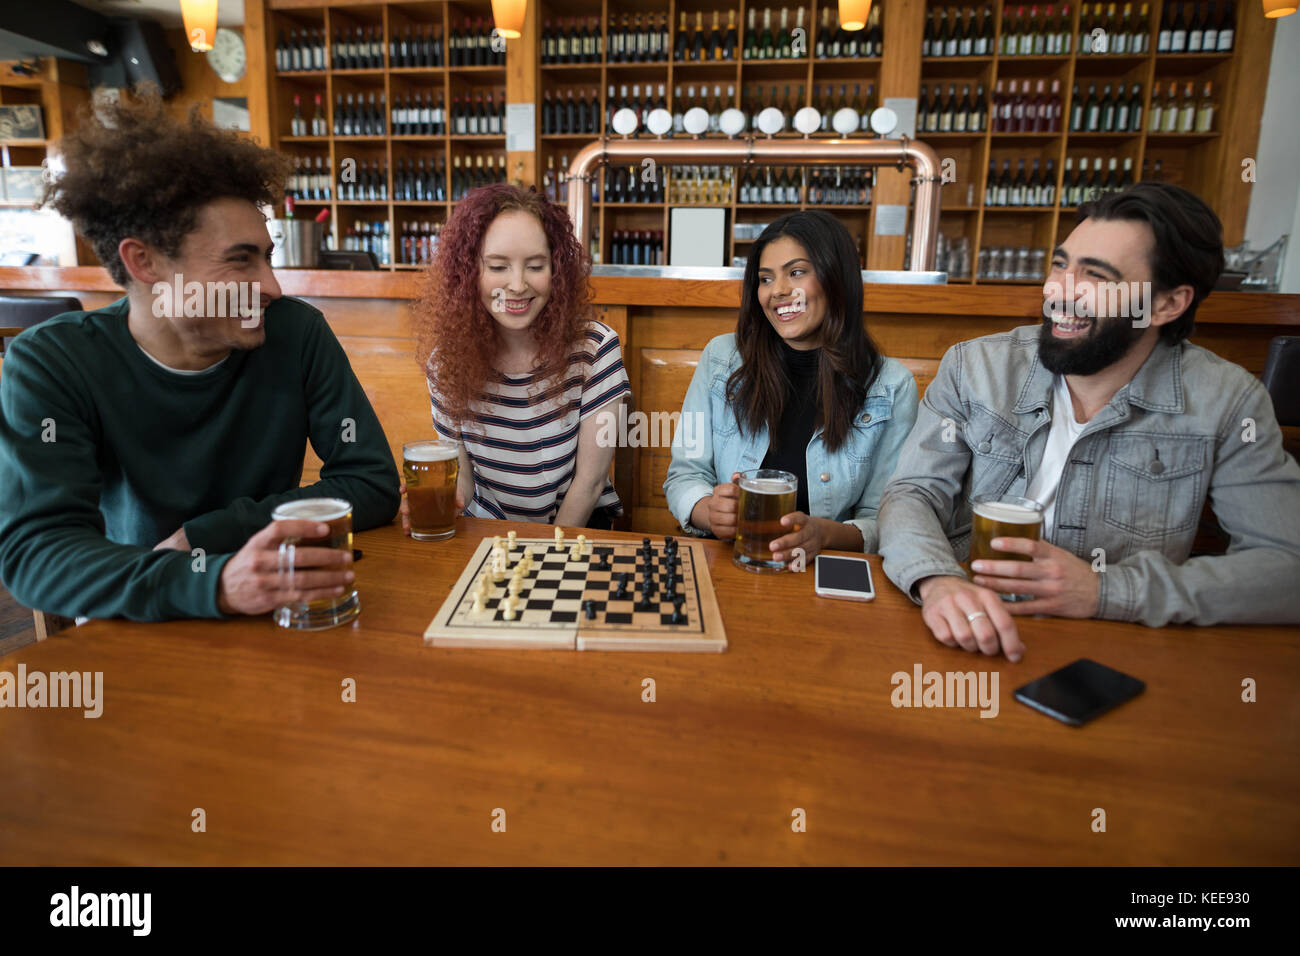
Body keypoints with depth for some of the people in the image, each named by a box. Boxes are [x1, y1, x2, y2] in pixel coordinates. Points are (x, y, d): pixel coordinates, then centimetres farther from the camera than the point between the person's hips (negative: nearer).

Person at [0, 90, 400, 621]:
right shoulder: (49, 364, -10)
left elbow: (374, 483, -9)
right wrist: (212, 582, -37)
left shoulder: (296, 333, -9)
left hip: (277, 617, 1)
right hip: (136, 624, 0)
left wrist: (203, 535, -16)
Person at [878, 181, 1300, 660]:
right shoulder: (973, 367, -1)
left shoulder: (1226, 402, -3)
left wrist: (1107, 590, -19)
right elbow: (914, 492, -7)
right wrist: (935, 580, -30)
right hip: (972, 644, 0)